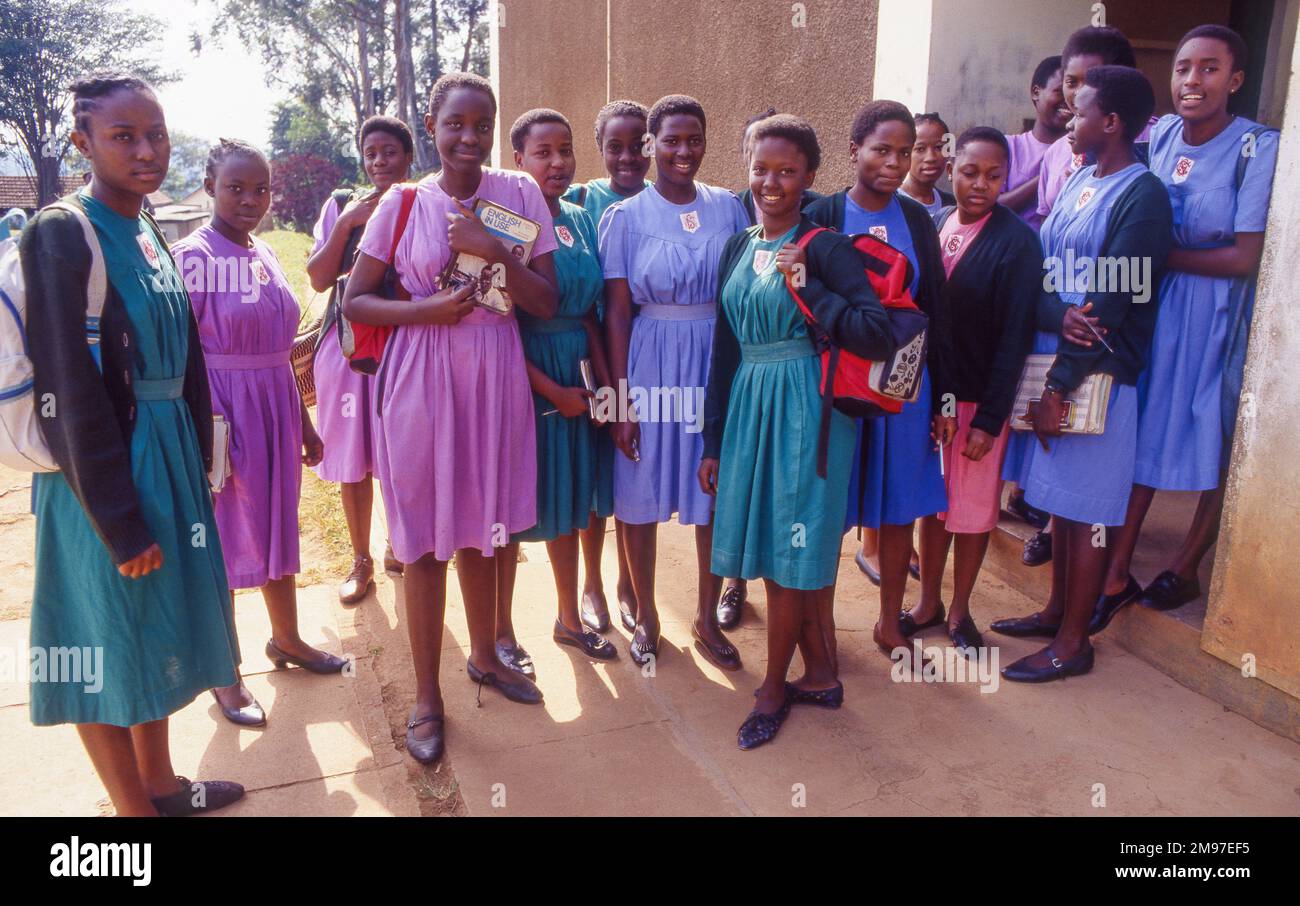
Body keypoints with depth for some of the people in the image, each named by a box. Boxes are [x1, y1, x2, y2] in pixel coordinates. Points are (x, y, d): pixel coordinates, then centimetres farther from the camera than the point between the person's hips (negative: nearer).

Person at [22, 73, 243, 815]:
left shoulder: (150, 237, 10)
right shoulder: (61, 235, -14)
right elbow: (73, 394, -19)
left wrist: (196, 469, 9)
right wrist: (121, 524, -18)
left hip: (168, 465, 8)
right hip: (106, 476, -8)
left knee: (157, 628, 19)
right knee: (109, 641, 7)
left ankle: (159, 782, 37)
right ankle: (134, 807, 24)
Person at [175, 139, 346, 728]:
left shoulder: (264, 255, 10)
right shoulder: (194, 256, -11)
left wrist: (303, 423, 16)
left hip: (277, 408, 7)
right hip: (223, 411, -7)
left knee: (279, 526, 18)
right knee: (224, 539, 5)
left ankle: (286, 639, 37)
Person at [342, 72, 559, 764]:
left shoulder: (519, 193, 1)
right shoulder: (403, 203, -1)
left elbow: (546, 302, -4)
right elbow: (354, 301, 2)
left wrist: (492, 250, -17)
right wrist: (425, 308, -13)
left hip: (496, 375, 2)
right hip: (421, 378, -1)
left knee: (483, 526, 14)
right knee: (426, 538, 4)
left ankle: (484, 656, 38)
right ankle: (427, 696, 21)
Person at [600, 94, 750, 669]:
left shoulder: (728, 207, 5)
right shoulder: (625, 217, -2)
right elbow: (617, 312, -4)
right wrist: (621, 398, -8)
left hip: (718, 362, 2)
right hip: (650, 363, -2)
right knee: (641, 493, 6)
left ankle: (707, 616, 27)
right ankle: (646, 616, 26)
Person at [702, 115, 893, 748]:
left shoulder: (824, 246, -8)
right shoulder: (738, 248, 11)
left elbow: (878, 335, -16)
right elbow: (725, 347, 13)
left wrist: (806, 288, -19)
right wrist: (713, 440, 13)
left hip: (805, 408, -7)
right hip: (747, 407, 7)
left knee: (789, 555, 2)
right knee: (768, 549, 12)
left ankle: (773, 689, 22)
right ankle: (820, 675, 30)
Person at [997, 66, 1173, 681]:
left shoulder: (1141, 196, -12)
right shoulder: (1077, 180, 12)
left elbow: (1109, 305, -17)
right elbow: (1035, 270, 11)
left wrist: (1059, 386, -17)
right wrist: (1059, 315, -7)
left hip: (1097, 374, -7)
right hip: (1054, 360, 8)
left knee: (1086, 509, 1)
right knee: (1059, 498, 16)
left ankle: (1073, 641, 14)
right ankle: (1057, 610, 32)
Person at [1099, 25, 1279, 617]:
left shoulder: (1259, 148, -14)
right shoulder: (1160, 135, 1)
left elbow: (1245, 258, -17)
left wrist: (1161, 256, -13)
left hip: (1223, 313, -4)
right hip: (1157, 304, 5)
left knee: (1219, 449, 8)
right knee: (1143, 435, 7)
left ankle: (1186, 569, 27)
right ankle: (1118, 573, 16)